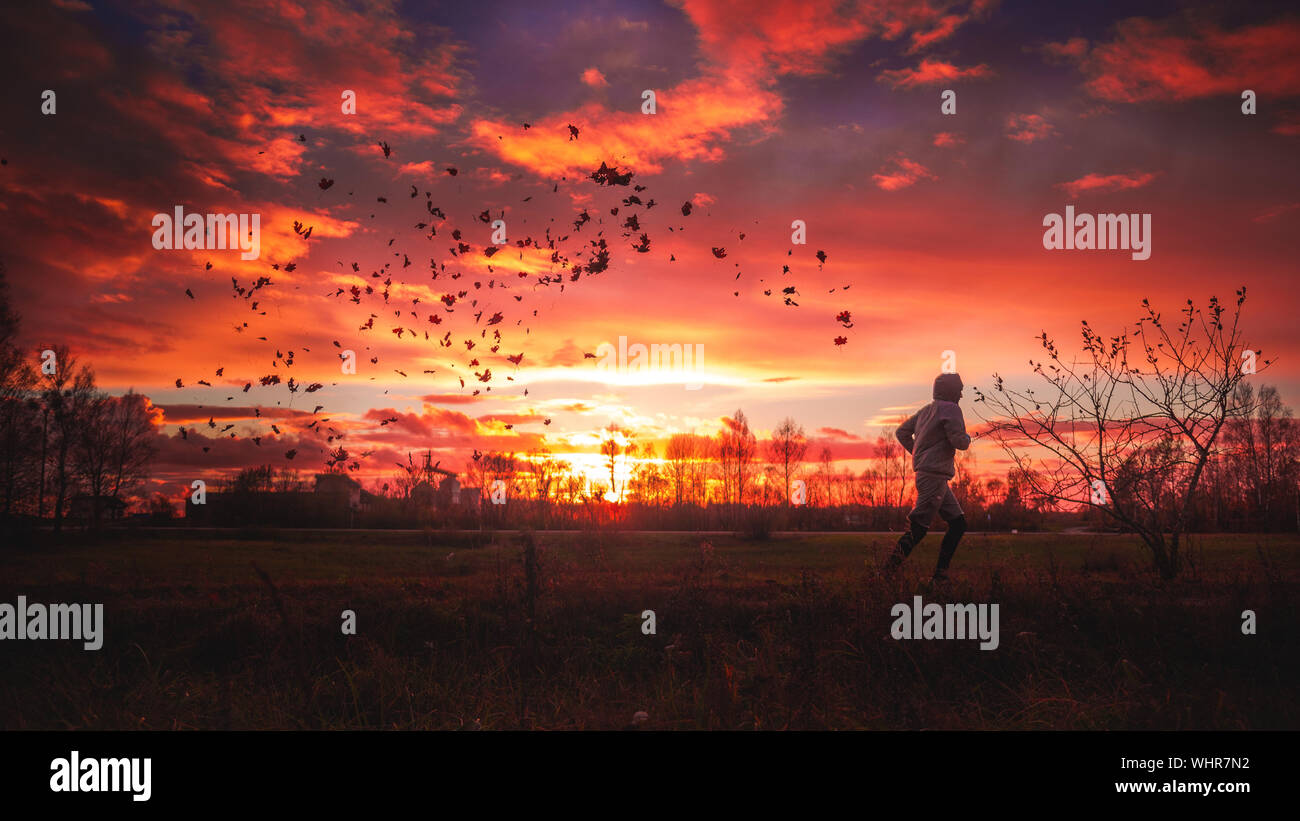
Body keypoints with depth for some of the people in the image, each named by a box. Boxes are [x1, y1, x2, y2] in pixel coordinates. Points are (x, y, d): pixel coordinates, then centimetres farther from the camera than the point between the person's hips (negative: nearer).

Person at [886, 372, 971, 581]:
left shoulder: (926, 410, 16)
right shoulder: (950, 409, -9)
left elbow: (902, 432, 20)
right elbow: (959, 442, -18)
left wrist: (917, 453, 23)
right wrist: (967, 437, 4)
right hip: (933, 476, -10)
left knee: (958, 523, 12)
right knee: (918, 528, -9)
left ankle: (941, 573, 11)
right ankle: (888, 570, -8)